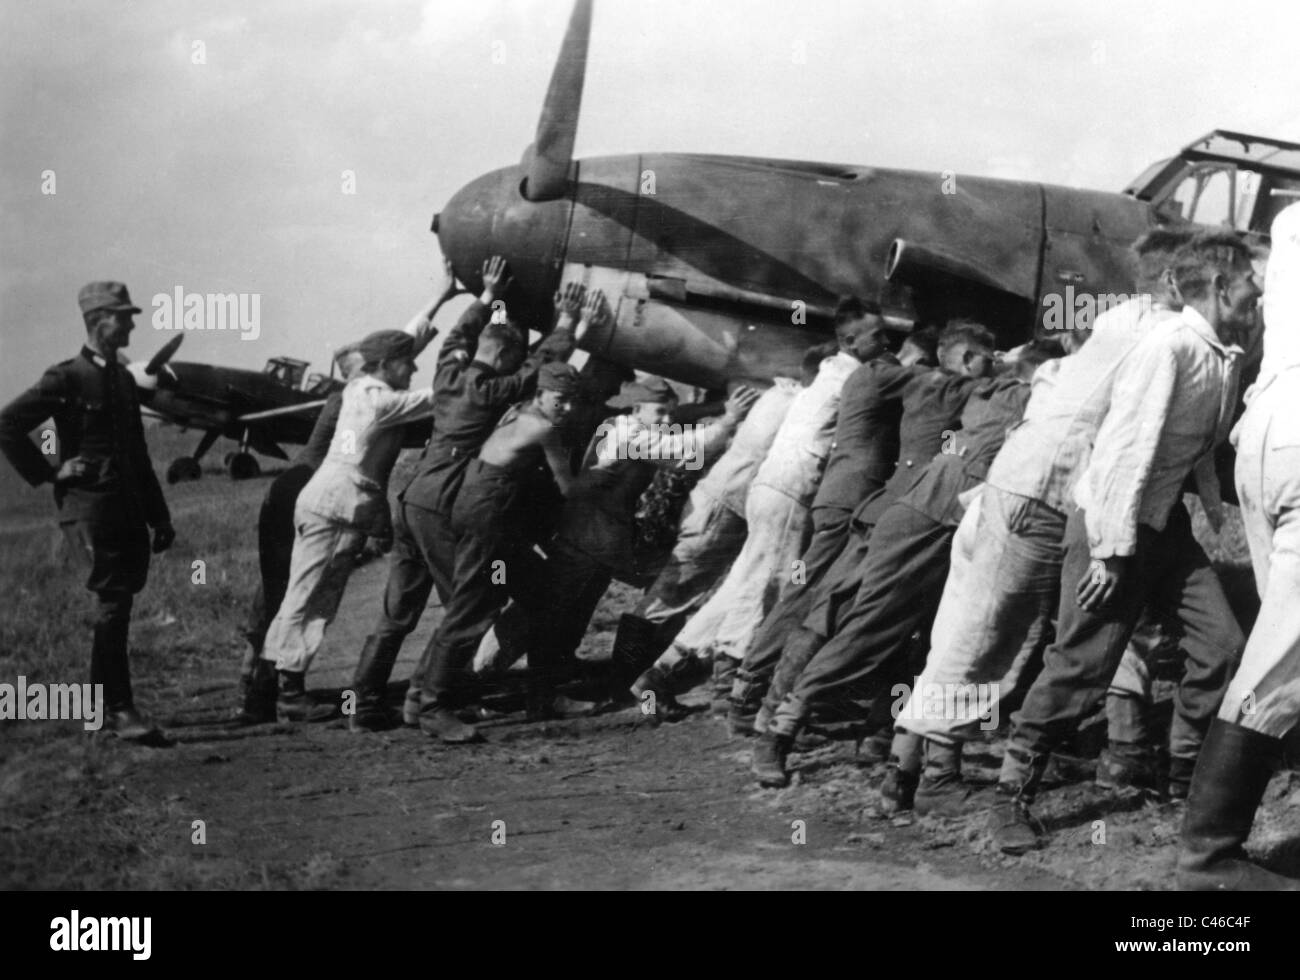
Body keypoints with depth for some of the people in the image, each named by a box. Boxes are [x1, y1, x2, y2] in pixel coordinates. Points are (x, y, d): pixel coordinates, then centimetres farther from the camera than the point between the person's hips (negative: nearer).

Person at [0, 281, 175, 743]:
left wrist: (159, 515, 20)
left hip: (129, 512, 7)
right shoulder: (66, 378, -6)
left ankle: (103, 701, 18)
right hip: (89, 509, -7)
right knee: (113, 603, -11)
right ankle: (118, 708, -8)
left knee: (118, 604, 9)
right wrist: (48, 473, -9)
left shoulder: (124, 380, 17)